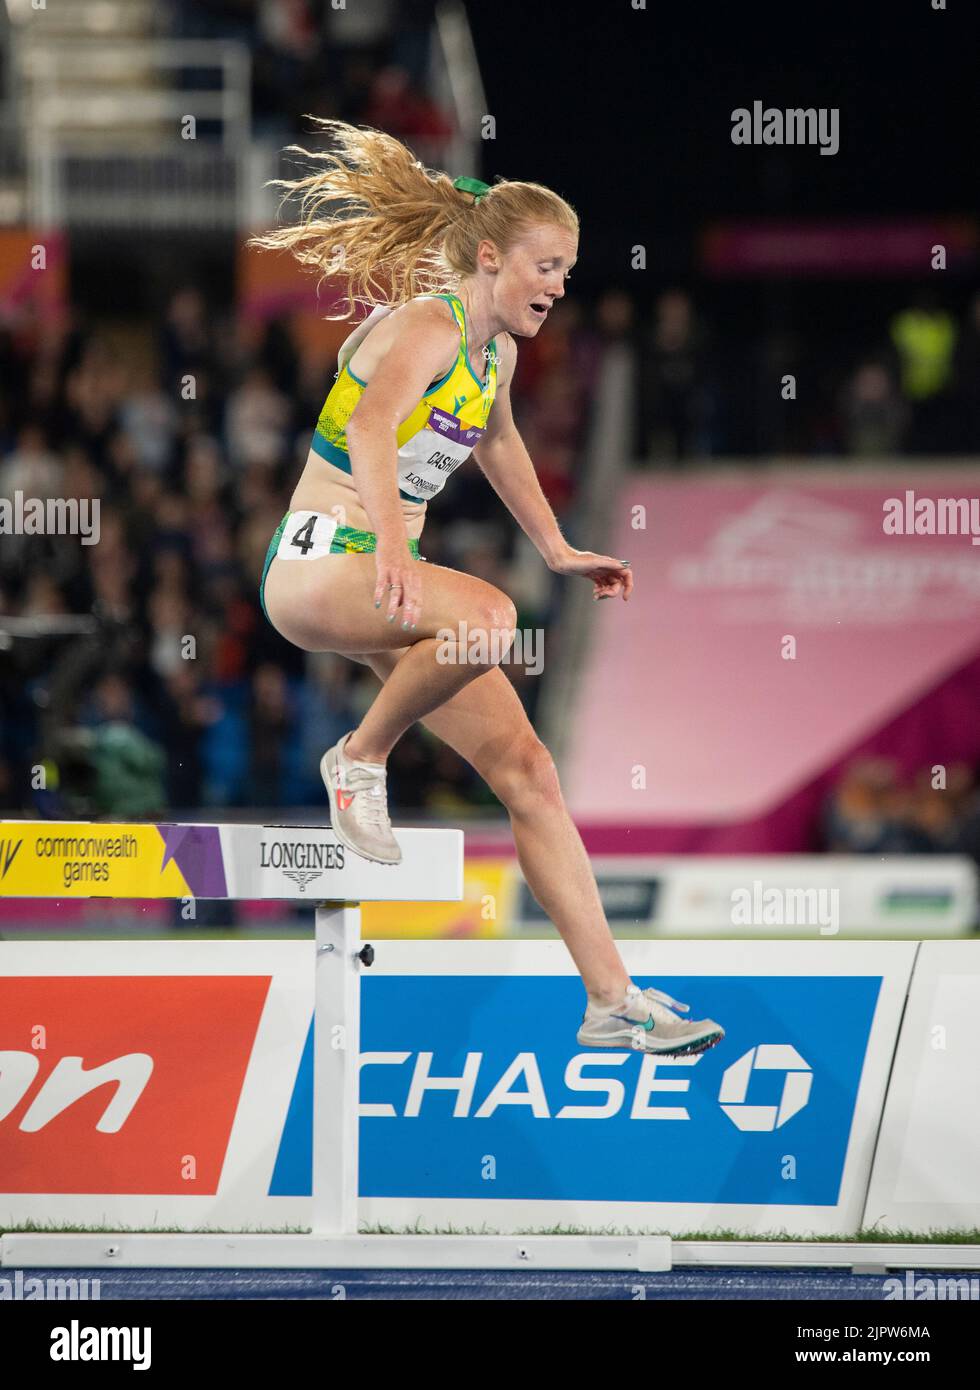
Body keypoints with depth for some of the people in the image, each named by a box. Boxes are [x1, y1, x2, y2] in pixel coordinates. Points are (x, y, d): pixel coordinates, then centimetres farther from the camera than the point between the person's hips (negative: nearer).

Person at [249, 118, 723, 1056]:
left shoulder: (496, 353, 12)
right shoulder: (427, 327, -16)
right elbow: (370, 430, -35)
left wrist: (557, 550, 34)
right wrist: (391, 553, -50)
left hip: (389, 574, 9)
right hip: (316, 565, -9)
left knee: (525, 771, -2)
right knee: (486, 616, -38)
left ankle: (612, 1000, -1)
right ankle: (361, 758, -13)